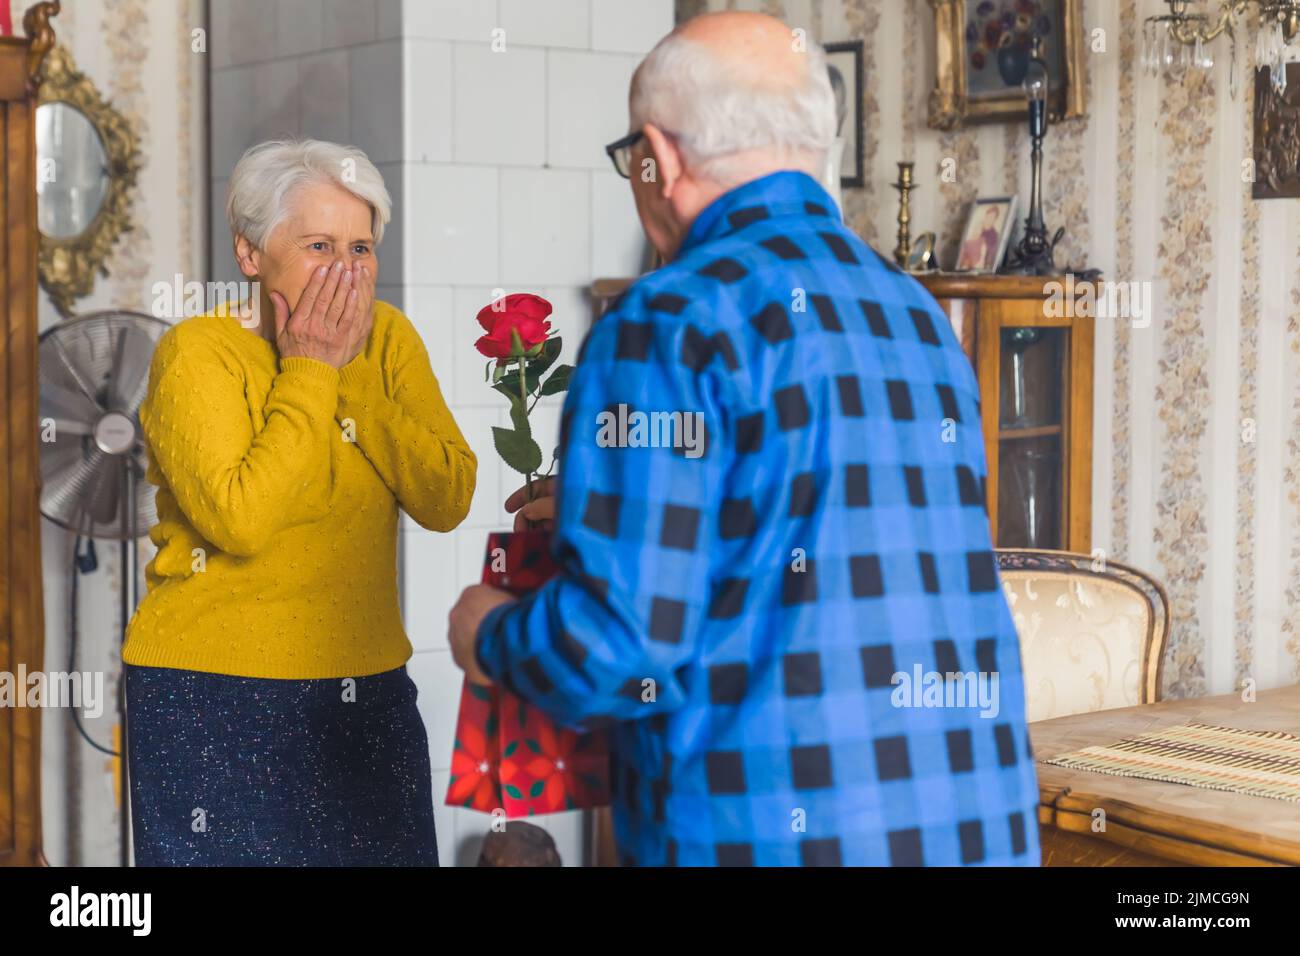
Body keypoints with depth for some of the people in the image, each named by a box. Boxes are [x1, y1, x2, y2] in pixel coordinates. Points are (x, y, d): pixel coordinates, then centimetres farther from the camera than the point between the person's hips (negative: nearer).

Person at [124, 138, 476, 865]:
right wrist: (309, 375, -17)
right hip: (218, 702, -5)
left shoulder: (387, 338, 4)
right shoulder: (198, 353, -10)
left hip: (369, 690, 5)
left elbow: (448, 501, -6)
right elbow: (239, 520, -24)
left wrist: (352, 375, -13)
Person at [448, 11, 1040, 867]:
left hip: (774, 832, -7)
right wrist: (610, 516, 30)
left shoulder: (671, 323, -12)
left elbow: (620, 651, -18)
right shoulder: (919, 315, 9)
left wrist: (491, 638, 4)